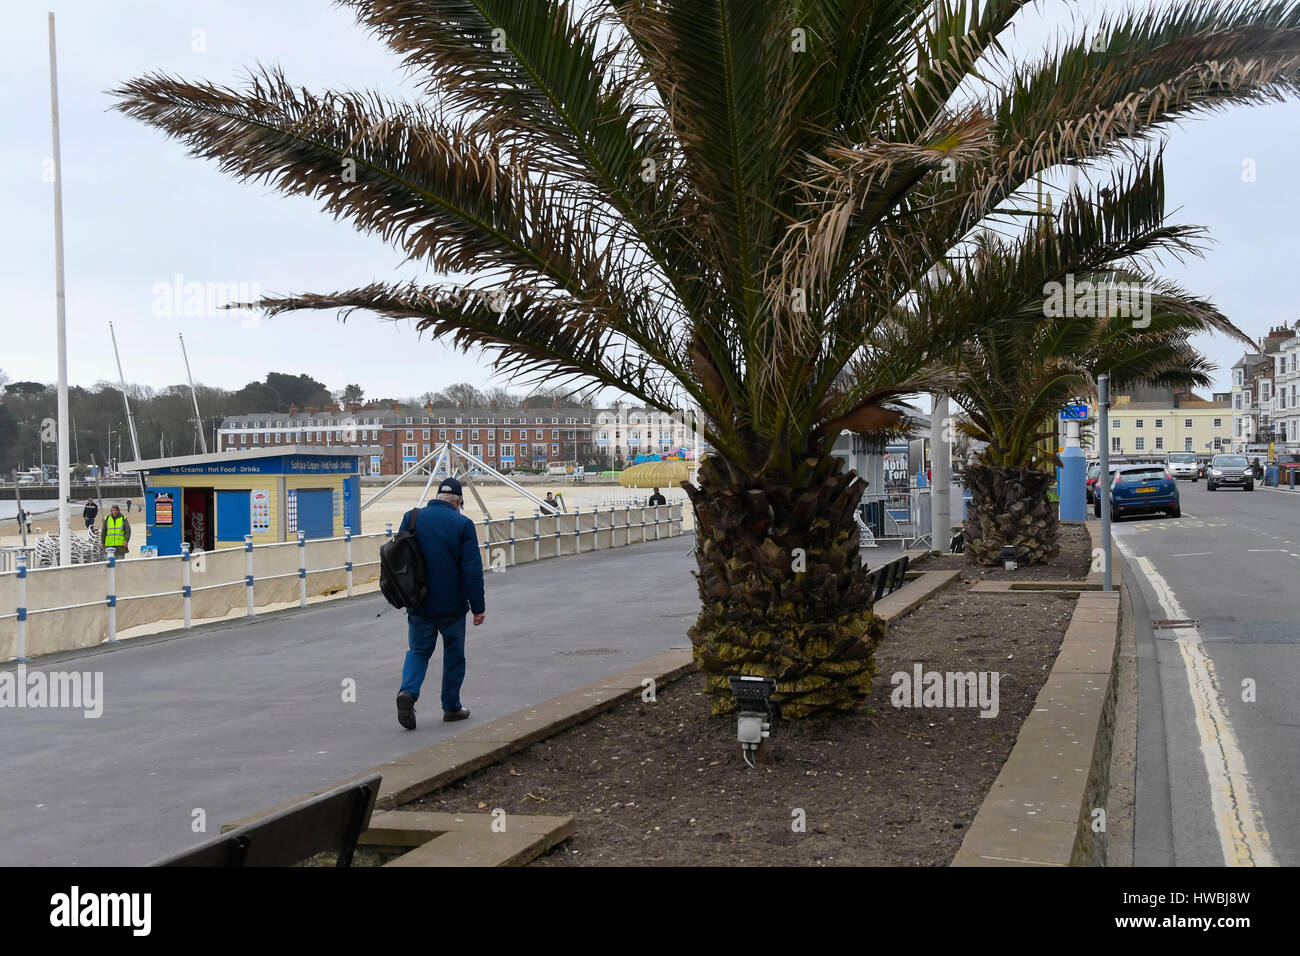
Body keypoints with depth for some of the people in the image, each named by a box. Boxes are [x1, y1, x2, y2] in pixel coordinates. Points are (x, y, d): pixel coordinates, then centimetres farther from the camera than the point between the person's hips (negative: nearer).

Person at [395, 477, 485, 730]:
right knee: (454, 654, 13)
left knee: (418, 650, 13)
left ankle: (408, 691, -11)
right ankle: (451, 707, 18)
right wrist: (478, 607, -6)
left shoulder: (412, 518, 1)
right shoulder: (463, 524, -9)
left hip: (419, 604, 3)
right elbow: (472, 570, -11)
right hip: (452, 605, -2)